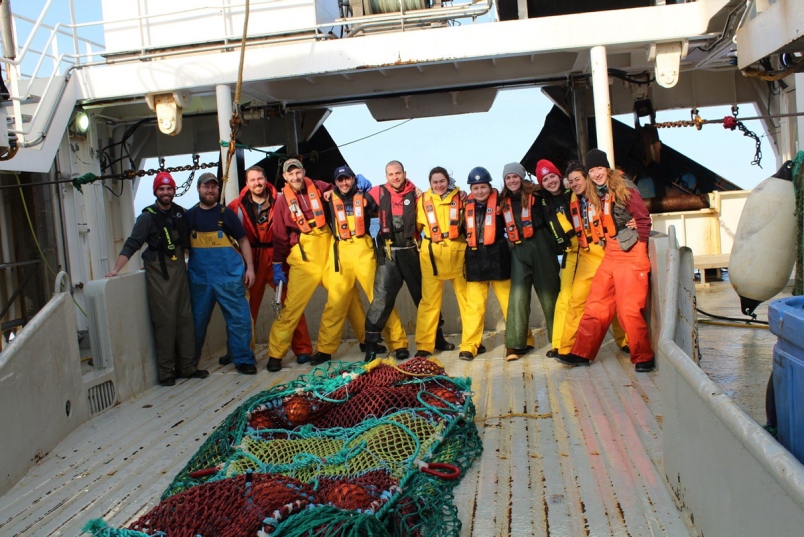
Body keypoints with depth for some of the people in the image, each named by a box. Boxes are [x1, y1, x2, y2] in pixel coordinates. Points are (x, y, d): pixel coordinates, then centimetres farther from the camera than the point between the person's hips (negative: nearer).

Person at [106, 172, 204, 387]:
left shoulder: (180, 213, 9)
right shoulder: (148, 216, -4)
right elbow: (132, 244, -10)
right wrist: (116, 269, -19)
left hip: (179, 269, 5)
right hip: (158, 273, -5)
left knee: (185, 318, 6)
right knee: (165, 320, -5)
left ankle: (187, 366, 15)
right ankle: (166, 371, 3)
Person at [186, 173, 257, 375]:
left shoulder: (226, 213, 5)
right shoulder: (189, 216, 9)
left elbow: (243, 240, 5)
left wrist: (249, 267, -2)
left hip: (229, 277, -1)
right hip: (199, 279, 1)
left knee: (239, 319, -2)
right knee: (197, 321, 11)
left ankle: (243, 360, 10)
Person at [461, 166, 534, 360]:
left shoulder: (499, 202, -1)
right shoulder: (467, 206, 8)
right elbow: (463, 230, 18)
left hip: (497, 257, -2)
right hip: (475, 260, 2)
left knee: (509, 302, 4)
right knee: (474, 305, 1)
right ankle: (470, 345, 7)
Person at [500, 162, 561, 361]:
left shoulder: (535, 195, 0)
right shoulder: (504, 202, 12)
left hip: (540, 248, -3)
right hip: (518, 251, 3)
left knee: (549, 293, 3)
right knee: (518, 294, -5)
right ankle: (515, 344, -6)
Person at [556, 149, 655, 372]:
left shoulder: (624, 188, -7)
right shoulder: (593, 196, 11)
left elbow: (643, 219, -6)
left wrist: (640, 249, -4)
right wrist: (603, 244, 8)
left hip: (630, 254, -7)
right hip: (609, 255, 7)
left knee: (630, 309, -8)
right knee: (595, 305, 7)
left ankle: (644, 357, 4)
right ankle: (582, 353, 13)